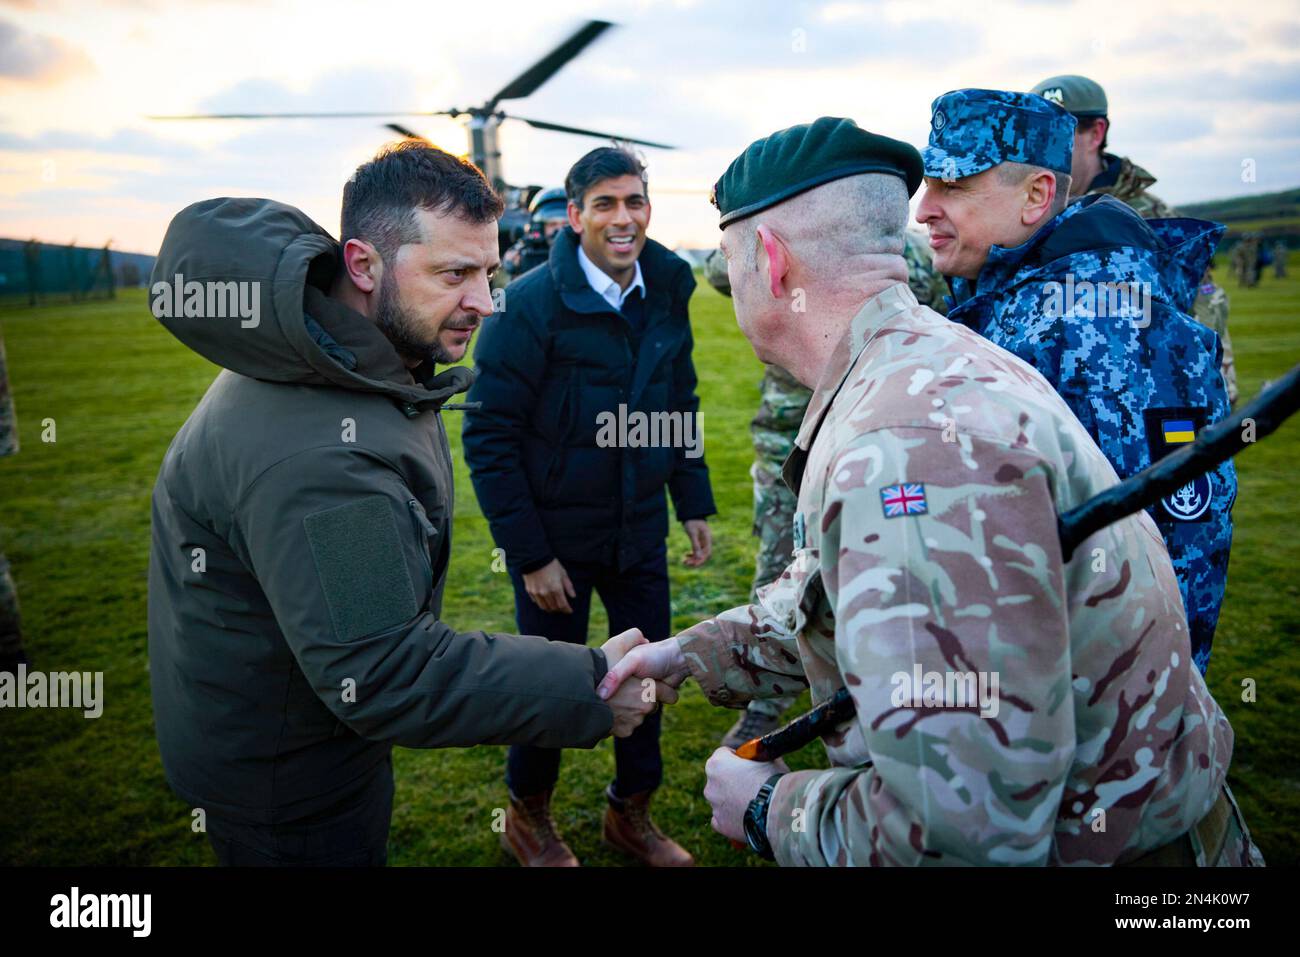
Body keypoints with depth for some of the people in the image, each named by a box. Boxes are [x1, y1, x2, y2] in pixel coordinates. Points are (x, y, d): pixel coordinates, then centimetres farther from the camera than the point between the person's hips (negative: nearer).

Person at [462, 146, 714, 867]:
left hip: (640, 530, 5)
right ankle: (528, 817, 37)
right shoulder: (530, 304, -16)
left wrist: (694, 505, 8)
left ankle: (631, 813, 39)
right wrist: (529, 555, -16)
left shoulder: (667, 296, 0)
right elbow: (489, 437, -15)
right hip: (556, 537, -5)